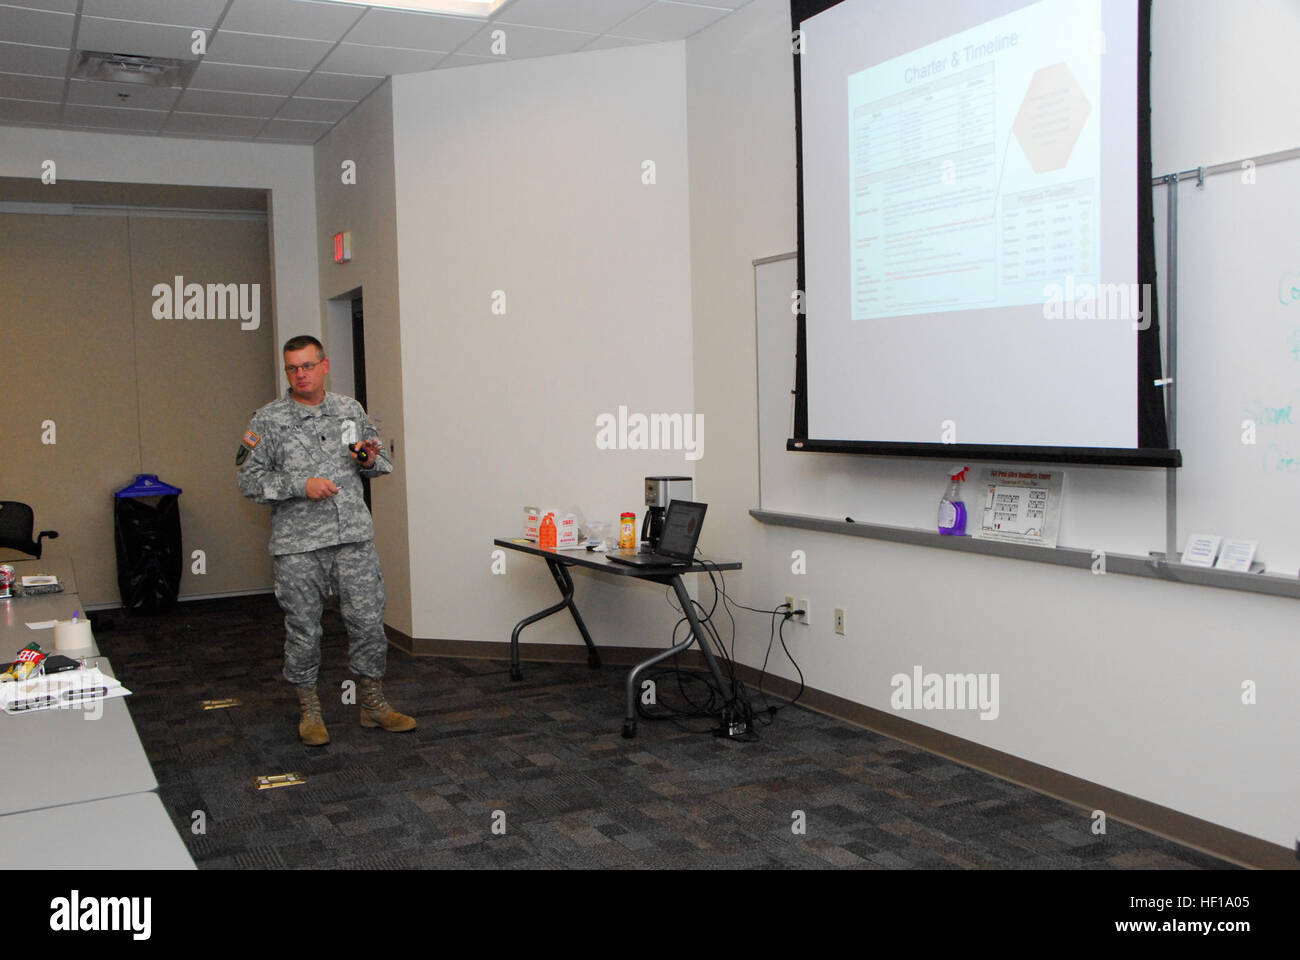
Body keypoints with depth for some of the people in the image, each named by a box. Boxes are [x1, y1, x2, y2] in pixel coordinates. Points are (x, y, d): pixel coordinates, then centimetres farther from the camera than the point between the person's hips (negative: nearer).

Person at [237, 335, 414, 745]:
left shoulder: (351, 410, 10)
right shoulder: (269, 420, 0)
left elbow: (384, 462, 19)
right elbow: (250, 480, -4)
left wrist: (370, 461, -4)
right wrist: (301, 486, -16)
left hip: (354, 537, 2)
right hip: (297, 546, -2)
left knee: (368, 620, 4)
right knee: (303, 630, 6)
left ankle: (373, 704, 19)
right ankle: (309, 709, 23)